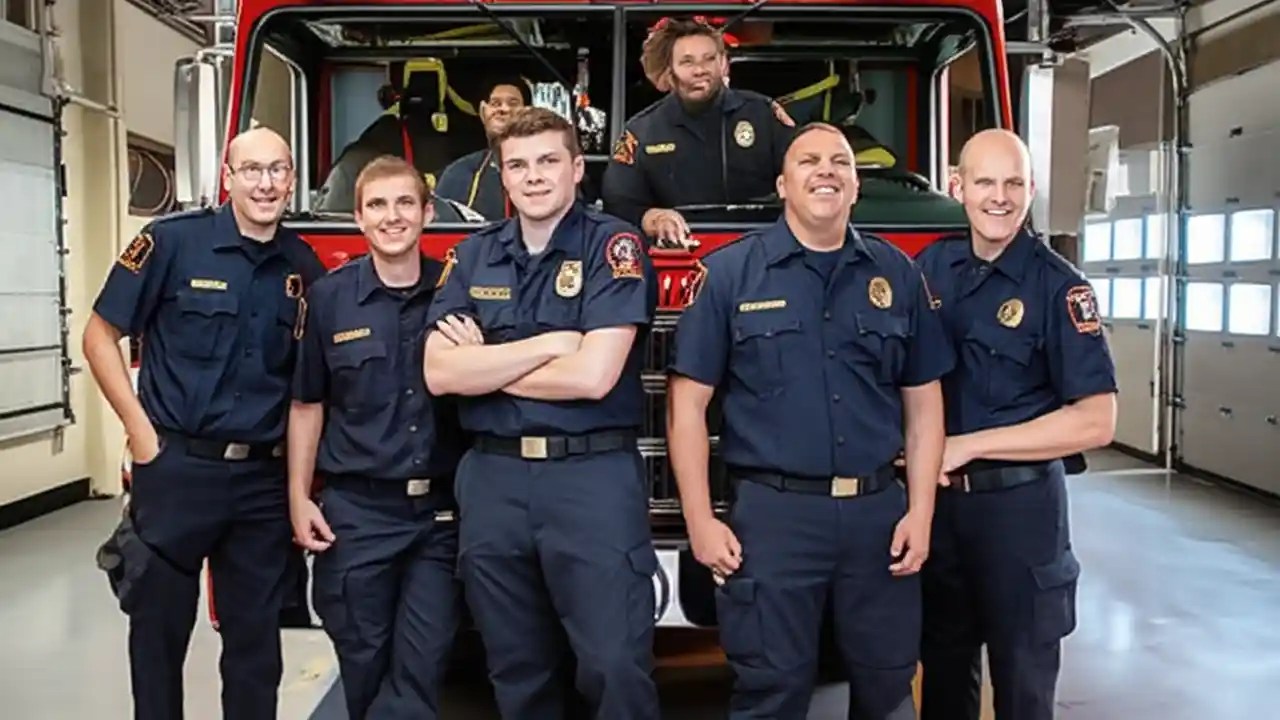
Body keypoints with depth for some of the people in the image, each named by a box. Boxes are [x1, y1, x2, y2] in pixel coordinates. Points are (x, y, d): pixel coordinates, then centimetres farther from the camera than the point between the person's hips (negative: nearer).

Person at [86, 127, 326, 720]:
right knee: (159, 627, 11)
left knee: (256, 635, 13)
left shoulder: (303, 267, 5)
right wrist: (141, 431, -8)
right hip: (175, 468, -3)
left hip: (265, 478, 3)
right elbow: (100, 336, -2)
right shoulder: (172, 241, -7)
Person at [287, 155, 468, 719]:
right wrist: (299, 498, 2)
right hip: (356, 510, 0)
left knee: (422, 666, 3)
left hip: (441, 509, 0)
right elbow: (307, 405, 6)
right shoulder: (328, 297, 1)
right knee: (364, 663, 11)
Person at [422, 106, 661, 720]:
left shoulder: (614, 246, -5)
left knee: (617, 667, -2)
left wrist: (481, 361, -4)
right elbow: (440, 373, -3)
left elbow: (593, 376, -17)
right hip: (492, 480, 4)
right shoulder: (473, 256, 8)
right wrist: (552, 343, -11)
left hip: (594, 479, -4)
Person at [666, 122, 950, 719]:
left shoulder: (898, 274, 7)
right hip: (772, 512, -3)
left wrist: (920, 512, 2)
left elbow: (922, 402, 10)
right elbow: (688, 402, -3)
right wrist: (700, 520, -8)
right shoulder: (729, 272, -2)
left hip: (879, 511, 3)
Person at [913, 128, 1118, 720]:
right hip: (934, 500, 4)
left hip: (1018, 506, -4)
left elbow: (1095, 422, -15)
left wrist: (968, 445, -17)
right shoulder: (930, 266, 3)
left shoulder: (1058, 287, -11)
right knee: (944, 672, 20)